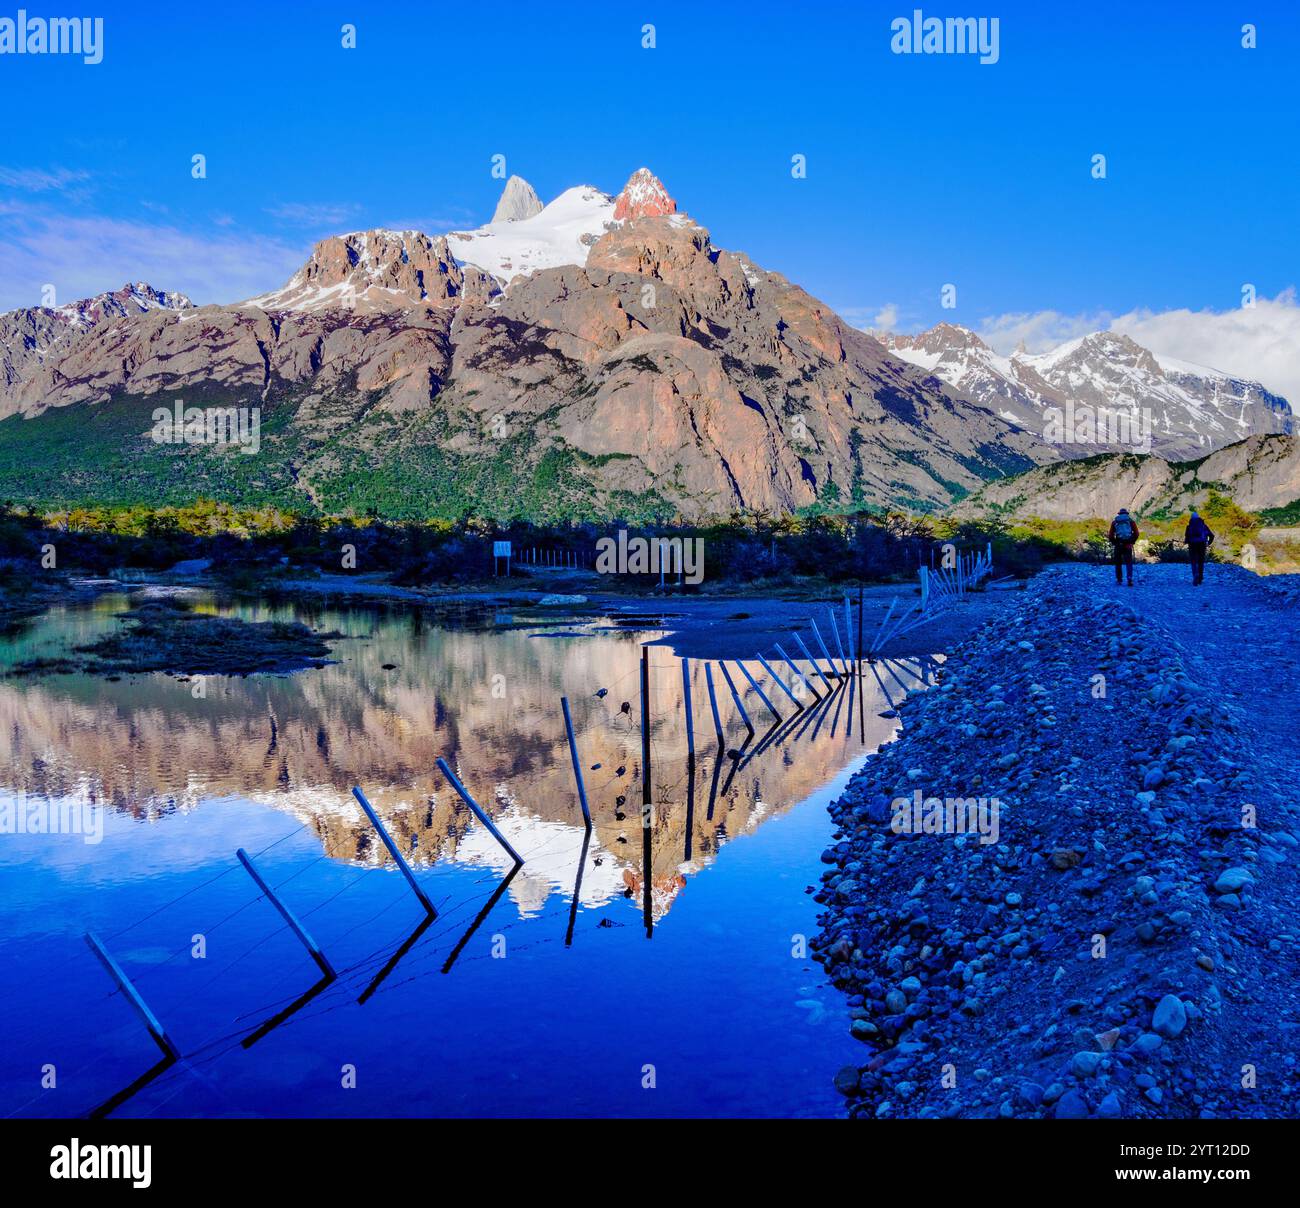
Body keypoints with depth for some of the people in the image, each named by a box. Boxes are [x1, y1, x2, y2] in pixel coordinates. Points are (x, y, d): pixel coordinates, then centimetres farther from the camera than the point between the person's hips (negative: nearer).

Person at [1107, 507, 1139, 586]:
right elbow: (1136, 533, 2)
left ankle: (1119, 579, 12)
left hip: (1118, 544, 0)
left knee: (1118, 562, 12)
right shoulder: (1131, 521, 10)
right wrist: (1132, 541, 16)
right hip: (1128, 545, 0)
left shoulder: (1114, 522, 10)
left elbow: (1111, 535, 3)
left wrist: (1113, 543, 17)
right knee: (1129, 562, 1)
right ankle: (1130, 579, -15)